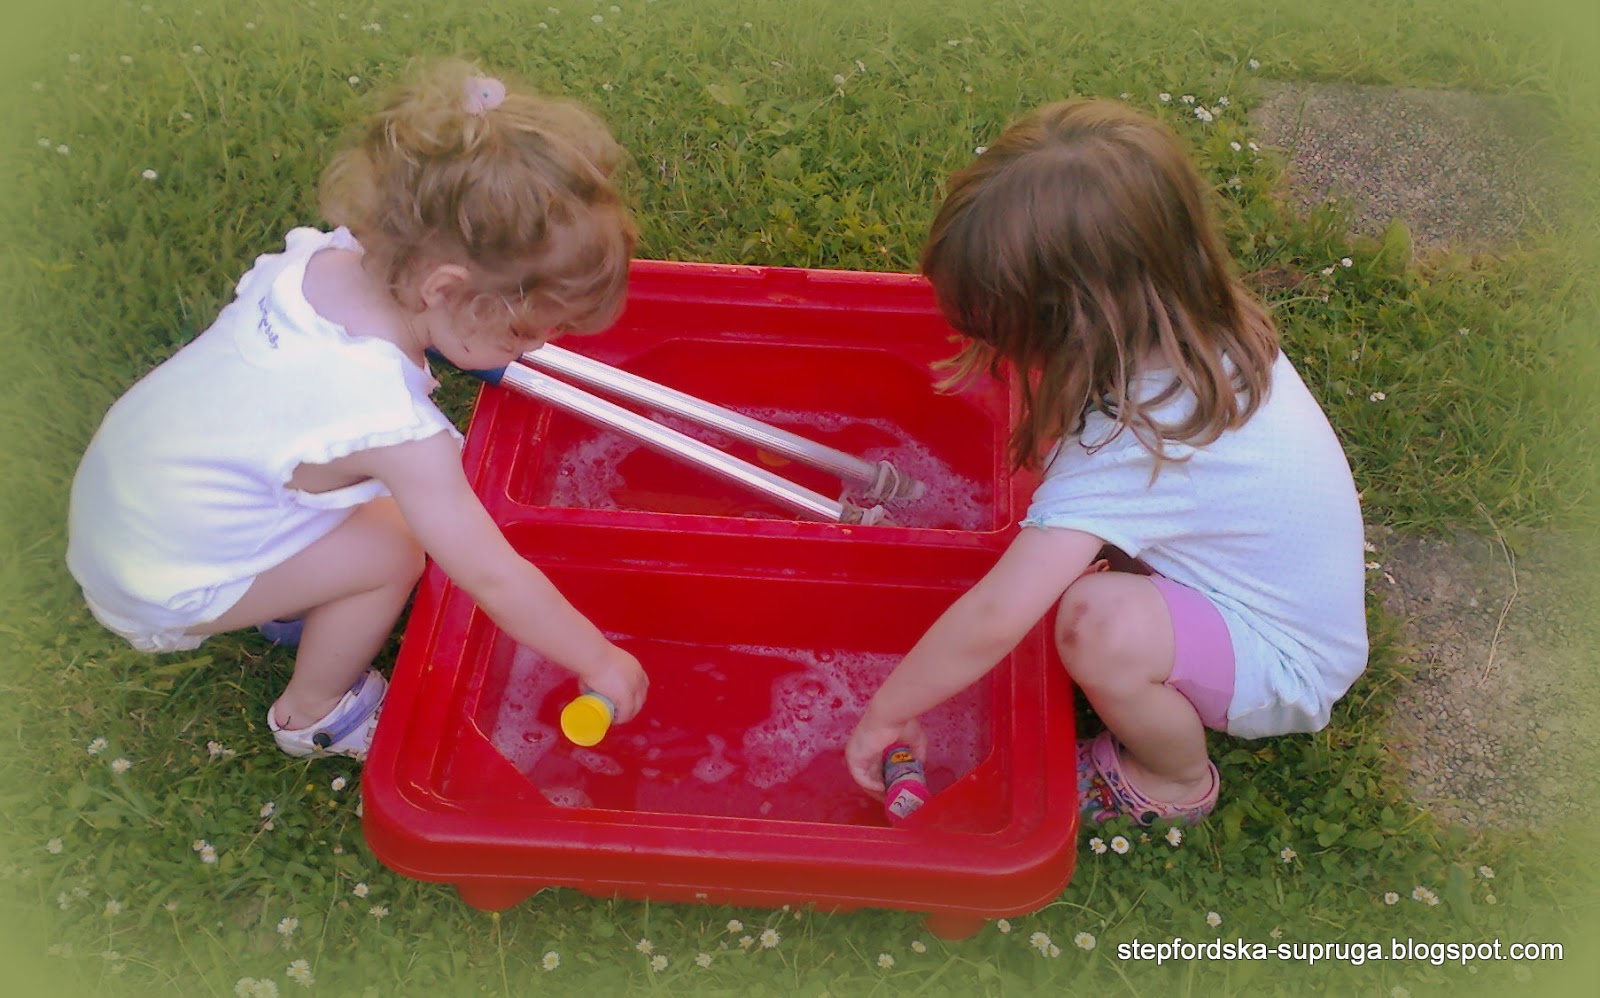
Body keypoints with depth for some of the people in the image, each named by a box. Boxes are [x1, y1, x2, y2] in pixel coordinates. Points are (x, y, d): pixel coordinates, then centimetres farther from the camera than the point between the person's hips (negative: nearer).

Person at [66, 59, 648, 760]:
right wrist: (601, 662, -15)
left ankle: (291, 600, 32)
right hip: (162, 584, -7)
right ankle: (314, 715, 13)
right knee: (391, 548, -10)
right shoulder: (396, 427, -36)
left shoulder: (326, 256, -17)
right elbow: (493, 578, -26)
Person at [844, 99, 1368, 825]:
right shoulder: (1208, 335, -10)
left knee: (1099, 621, -31)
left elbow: (994, 620, -32)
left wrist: (886, 711, -19)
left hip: (1285, 671, -8)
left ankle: (1176, 780, -2)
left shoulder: (1128, 442, -34)